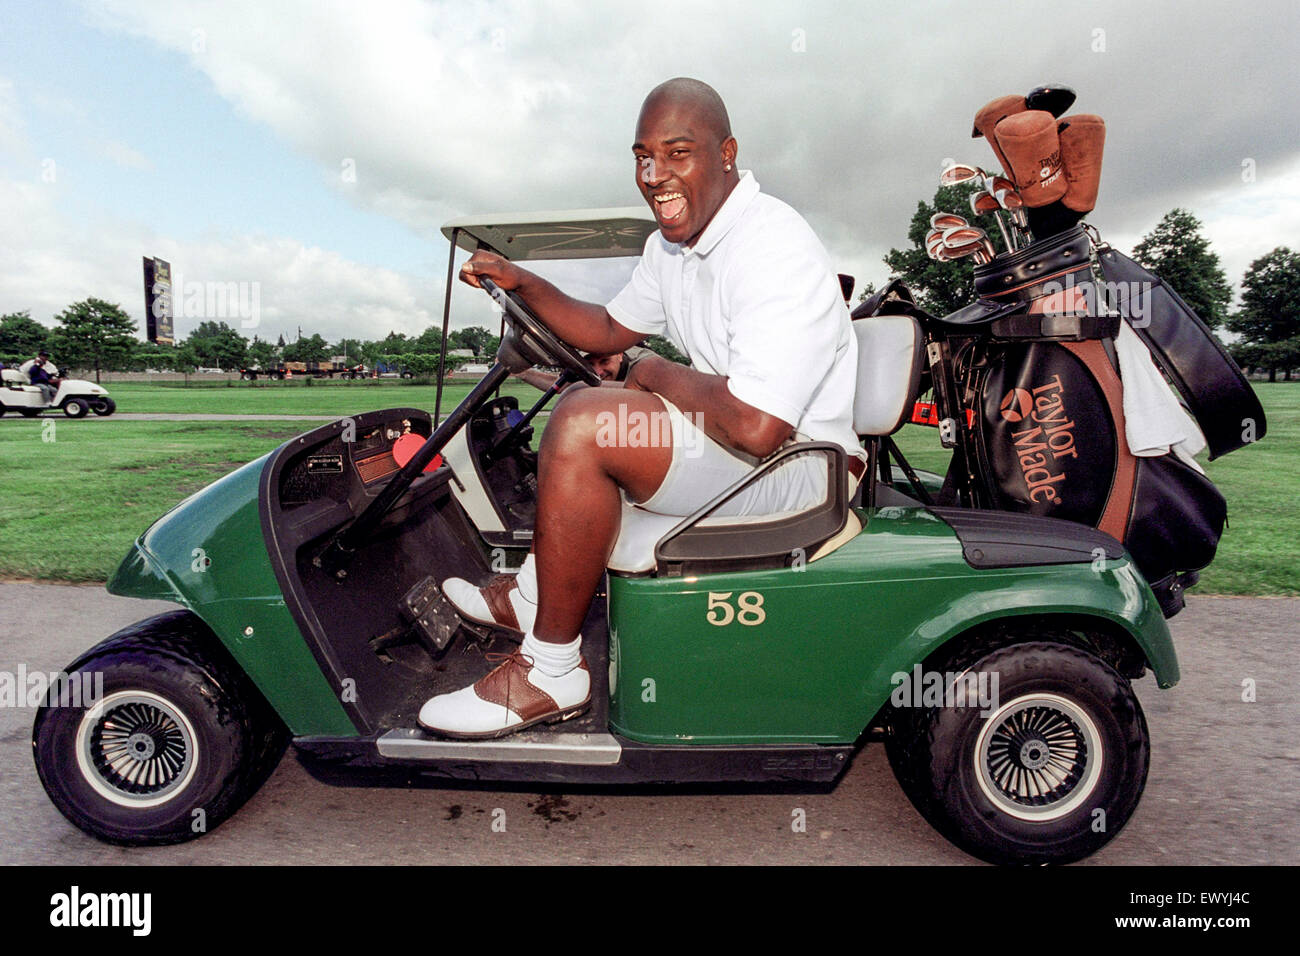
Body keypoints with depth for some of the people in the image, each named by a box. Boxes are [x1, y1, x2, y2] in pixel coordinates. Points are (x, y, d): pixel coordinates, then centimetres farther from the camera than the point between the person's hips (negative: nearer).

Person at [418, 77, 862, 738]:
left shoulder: (774, 252, -23)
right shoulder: (674, 239, 8)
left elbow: (757, 428, -33)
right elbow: (610, 331, 21)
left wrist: (659, 374, -16)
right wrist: (522, 283, 6)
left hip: (797, 467, -10)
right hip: (735, 432, 11)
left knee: (583, 422, -26)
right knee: (578, 403, 22)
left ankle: (550, 673, -12)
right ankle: (529, 595, 22)